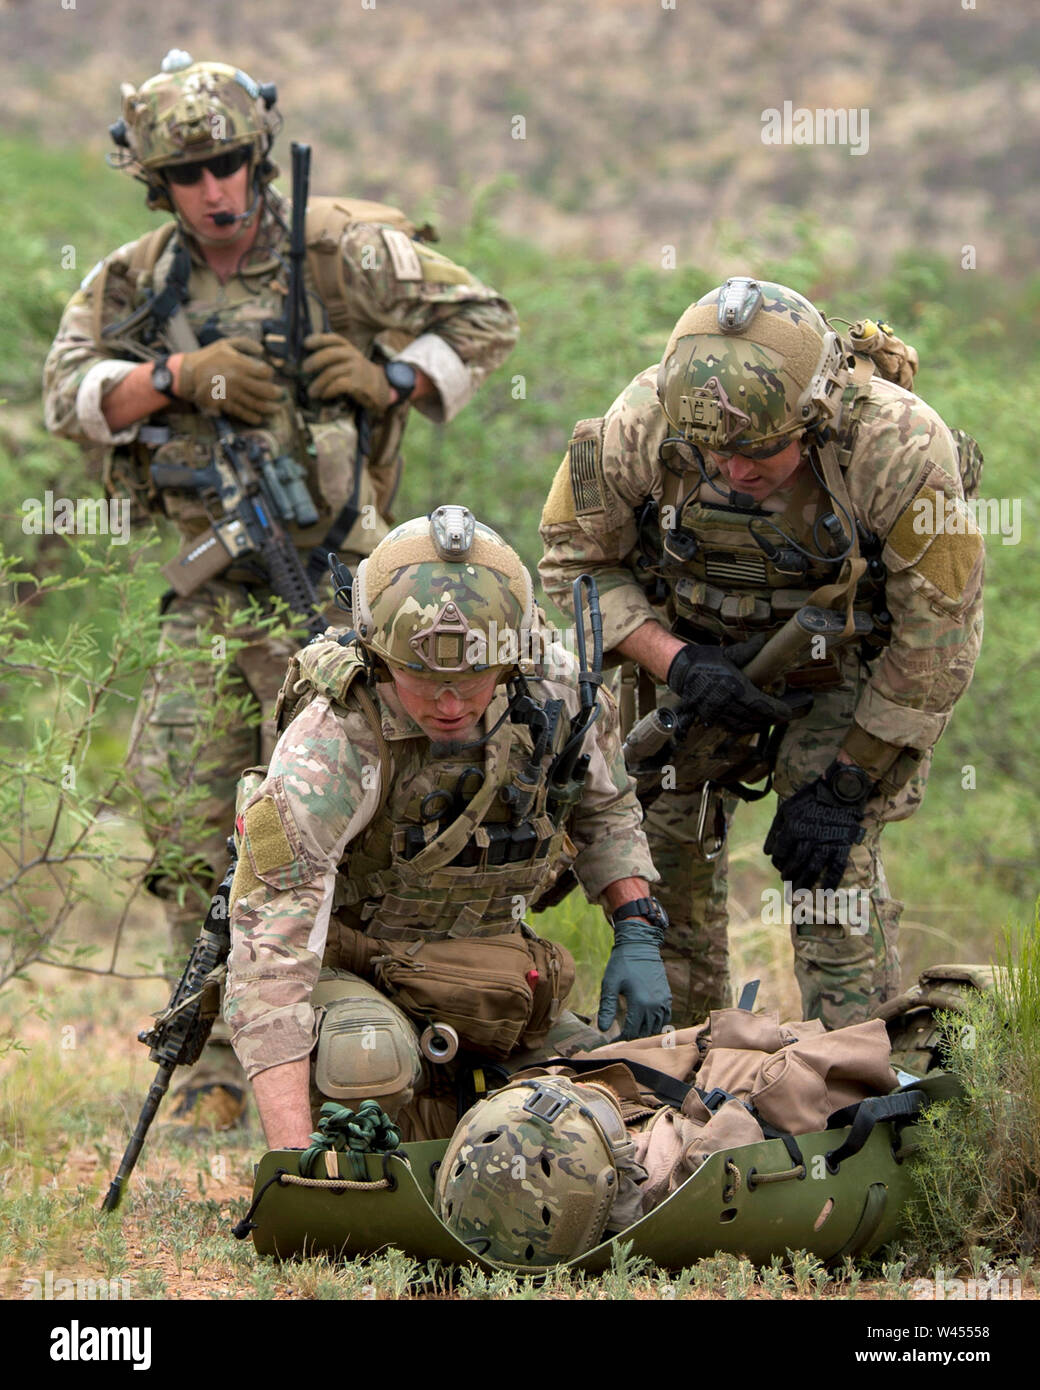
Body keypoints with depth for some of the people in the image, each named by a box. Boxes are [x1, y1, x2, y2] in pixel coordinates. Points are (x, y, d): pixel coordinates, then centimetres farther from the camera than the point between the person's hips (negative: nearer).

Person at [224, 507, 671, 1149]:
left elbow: (604, 808, 10)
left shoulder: (557, 693, -14)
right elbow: (270, 951, -37)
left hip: (485, 972, 6)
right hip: (349, 969, -6)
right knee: (370, 1059, -38)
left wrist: (639, 934, -6)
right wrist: (294, 1161, -46)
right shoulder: (330, 746, -31)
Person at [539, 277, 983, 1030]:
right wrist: (676, 663, -26)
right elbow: (573, 562, -10)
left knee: (834, 859, -16)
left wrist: (843, 785, -19)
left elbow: (938, 634, -22)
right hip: (696, 645, 3)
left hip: (848, 657, -3)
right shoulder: (640, 428, -29)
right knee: (664, 832, -2)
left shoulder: (901, 449, -35)